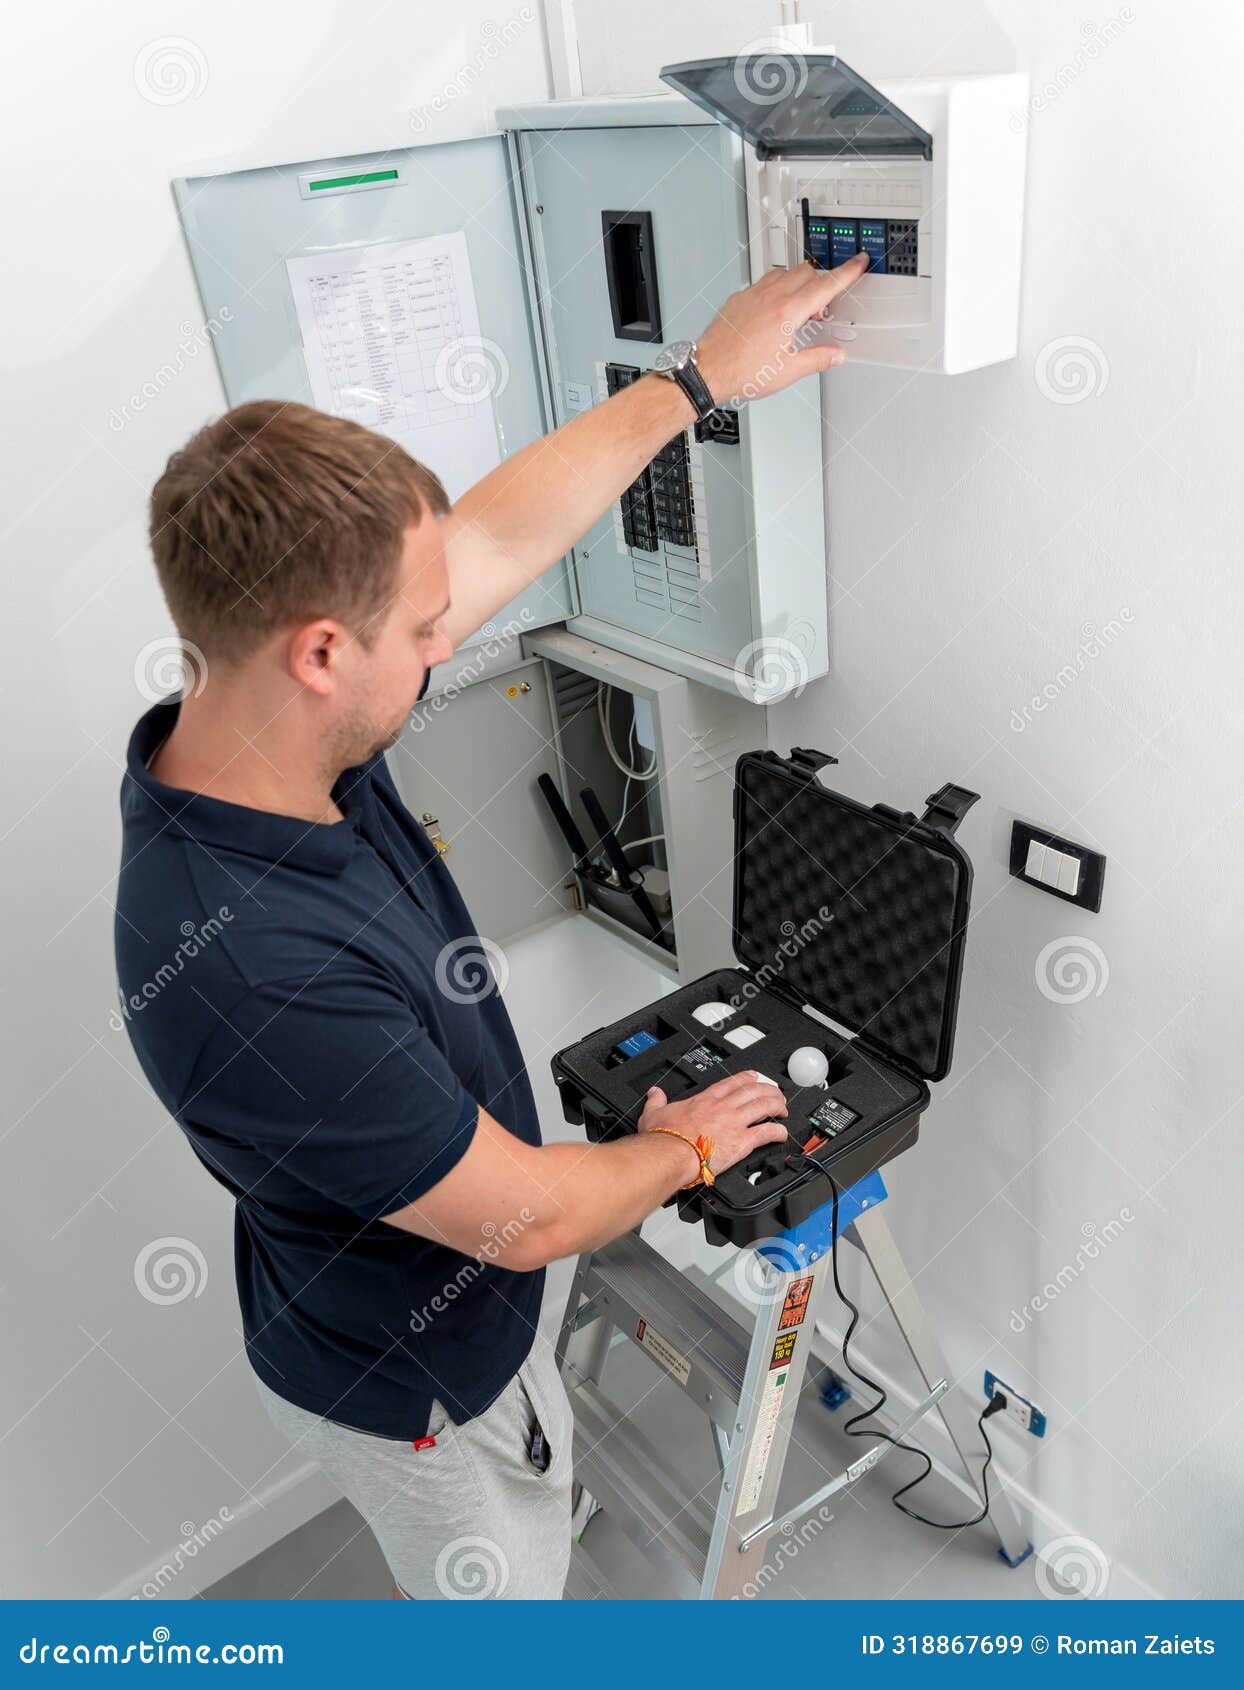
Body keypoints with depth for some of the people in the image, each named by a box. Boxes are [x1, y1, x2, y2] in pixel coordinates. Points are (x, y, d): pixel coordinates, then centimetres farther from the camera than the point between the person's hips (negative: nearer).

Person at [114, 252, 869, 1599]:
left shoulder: (265, 733, -19)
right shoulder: (255, 977, -44)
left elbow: (507, 536, -9)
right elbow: (527, 1217, -30)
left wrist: (700, 375, -2)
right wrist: (683, 1148, -10)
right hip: (405, 1385, -7)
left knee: (540, 1481, 35)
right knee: (497, 1586, 24)